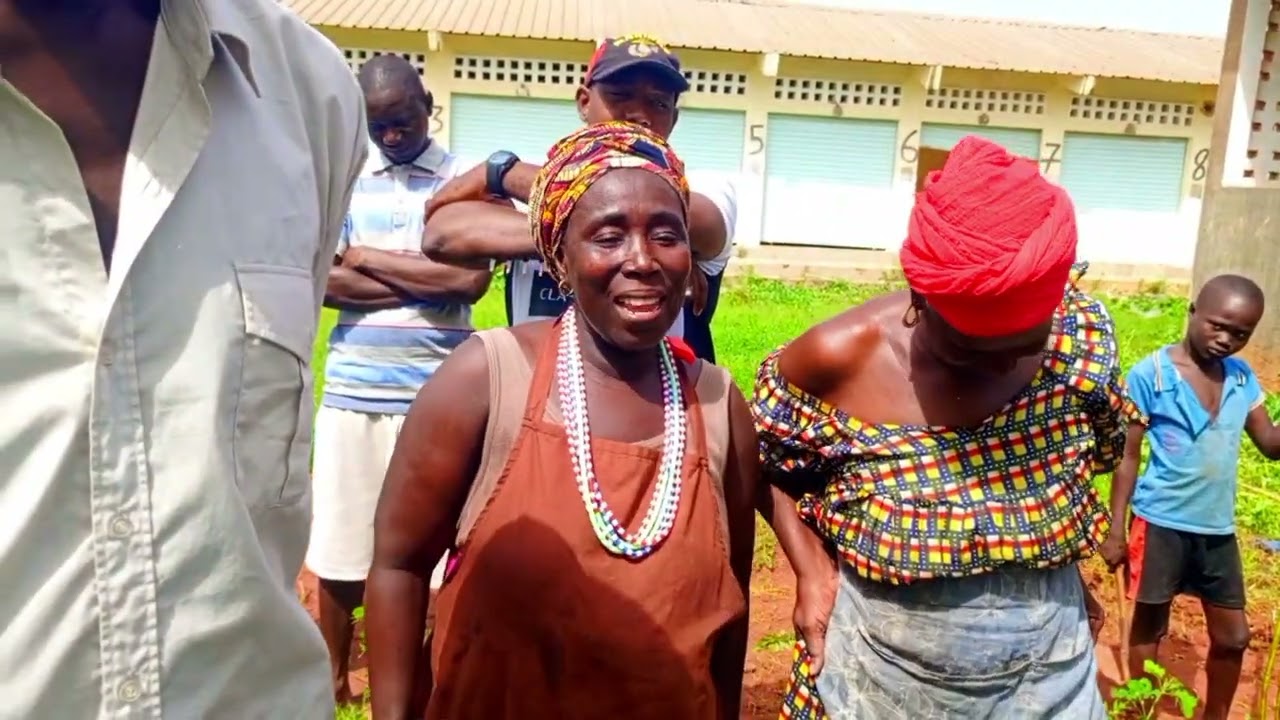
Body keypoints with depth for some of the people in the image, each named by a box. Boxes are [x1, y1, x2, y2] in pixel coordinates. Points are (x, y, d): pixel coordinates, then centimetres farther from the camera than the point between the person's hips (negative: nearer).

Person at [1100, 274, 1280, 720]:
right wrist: (1116, 528, -10)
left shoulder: (1242, 378, 2)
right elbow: (1128, 455, -9)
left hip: (1218, 527, 5)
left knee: (1233, 635, 16)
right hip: (1161, 523, -5)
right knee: (1149, 623, 12)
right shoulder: (1150, 374, -13)